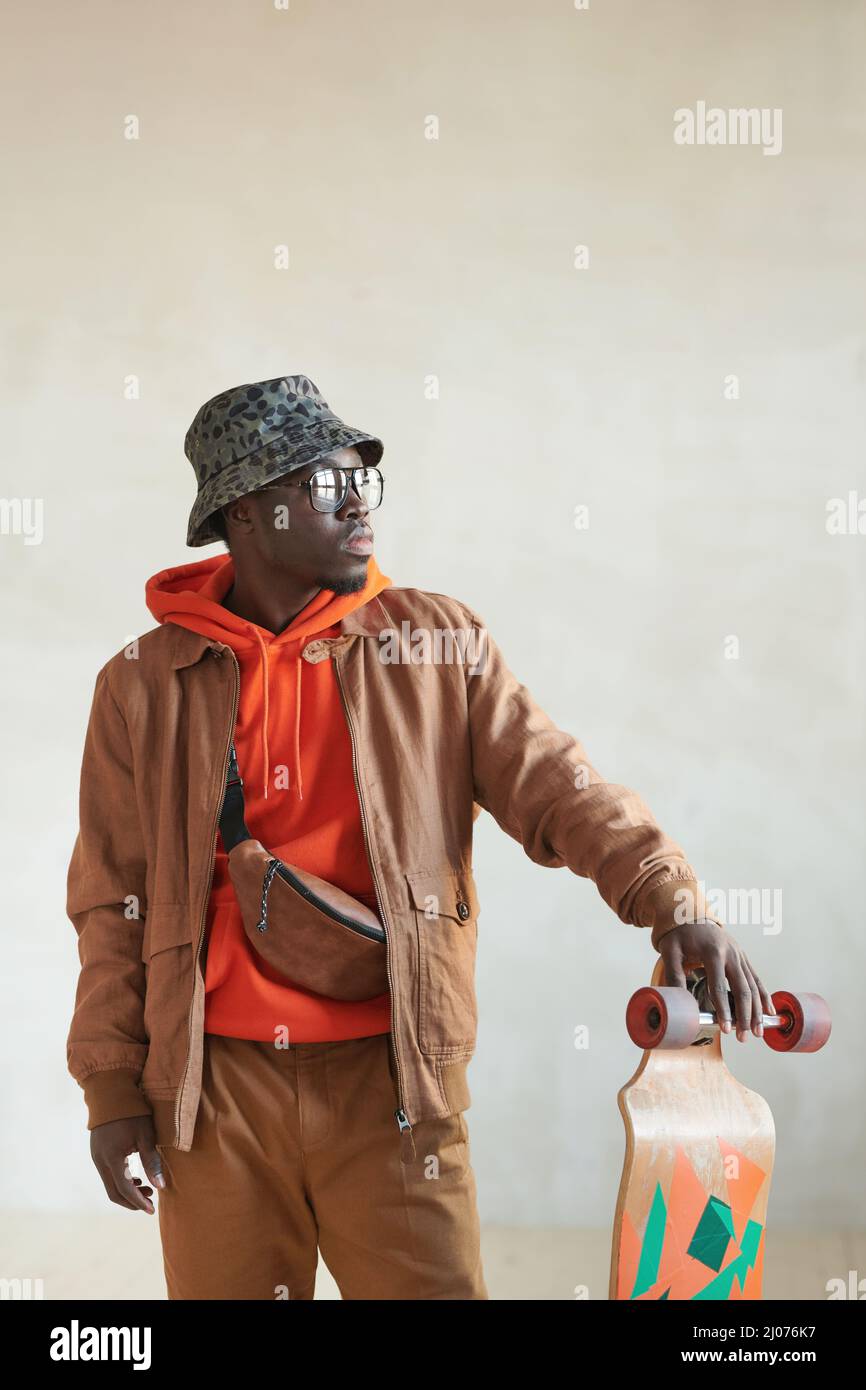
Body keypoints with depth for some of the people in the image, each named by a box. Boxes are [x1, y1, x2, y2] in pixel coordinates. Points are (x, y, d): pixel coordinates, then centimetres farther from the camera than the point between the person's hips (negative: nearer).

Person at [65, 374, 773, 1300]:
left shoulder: (438, 645, 4)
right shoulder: (143, 683, 4)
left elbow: (552, 784, -2)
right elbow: (111, 901, 6)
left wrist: (672, 902, -17)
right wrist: (110, 1085, 2)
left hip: (390, 1082, 0)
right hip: (210, 1086, 1)